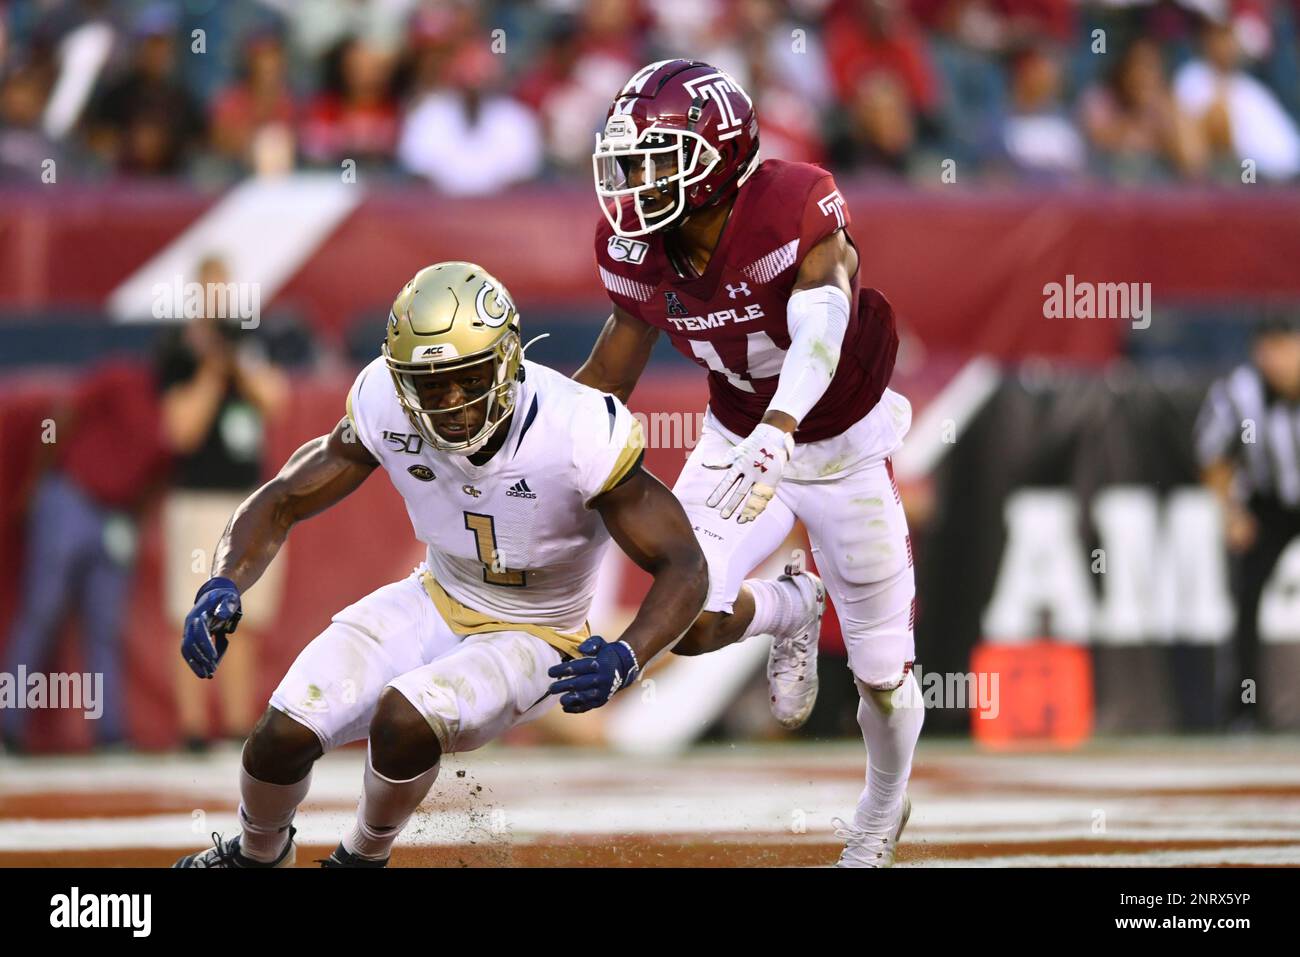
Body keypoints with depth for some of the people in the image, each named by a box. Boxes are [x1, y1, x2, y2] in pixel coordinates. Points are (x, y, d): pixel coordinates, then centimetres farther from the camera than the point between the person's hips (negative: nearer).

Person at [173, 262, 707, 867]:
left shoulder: (579, 436, -29)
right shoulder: (388, 409, -18)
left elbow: (684, 567, -23)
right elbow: (282, 503, -6)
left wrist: (626, 659, -42)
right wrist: (222, 586, -26)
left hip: (532, 642, -4)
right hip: (435, 605, 4)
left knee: (404, 720, -32)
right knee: (285, 735, -13)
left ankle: (364, 856, 2)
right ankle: (257, 853, 23)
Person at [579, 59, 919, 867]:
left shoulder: (798, 206, -33)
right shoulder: (637, 246, -16)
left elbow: (822, 327, -48)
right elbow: (617, 361, 0)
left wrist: (778, 429, -65)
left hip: (841, 446, -3)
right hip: (737, 442, 3)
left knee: (881, 675, 7)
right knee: (690, 623, -18)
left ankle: (883, 814, 41)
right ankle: (791, 613, 20)